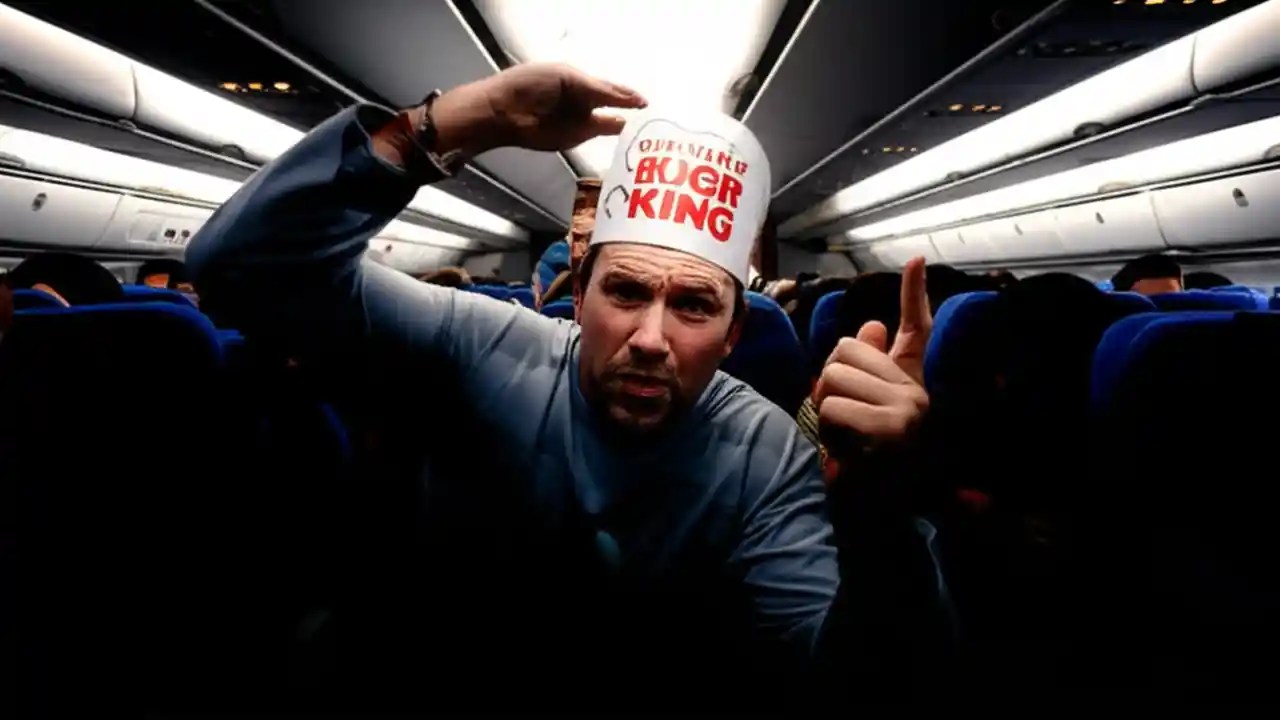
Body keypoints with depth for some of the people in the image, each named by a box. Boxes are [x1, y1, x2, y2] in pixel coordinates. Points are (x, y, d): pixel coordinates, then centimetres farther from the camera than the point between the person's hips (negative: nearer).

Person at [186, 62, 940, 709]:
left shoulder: (769, 457, -14)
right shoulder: (478, 348, -15)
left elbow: (829, 677, -18)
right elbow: (244, 265, -20)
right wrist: (465, 120, -30)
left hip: (647, 689, 1)